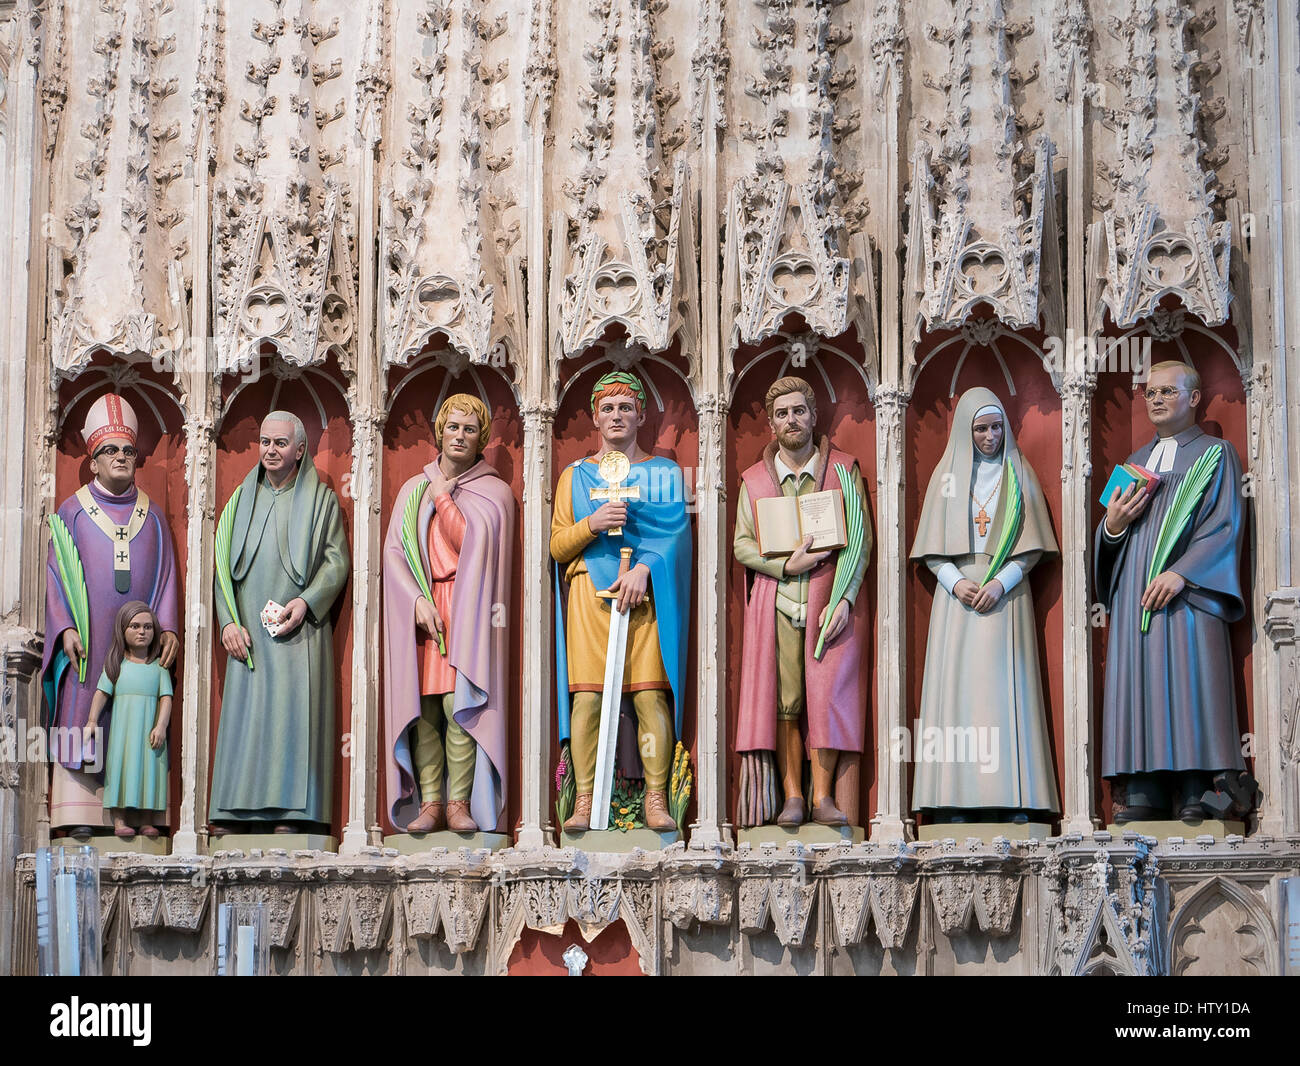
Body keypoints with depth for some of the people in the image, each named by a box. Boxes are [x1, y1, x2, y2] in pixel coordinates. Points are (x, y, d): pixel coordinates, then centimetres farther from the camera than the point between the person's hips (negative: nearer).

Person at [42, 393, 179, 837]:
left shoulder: (151, 514, 13)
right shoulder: (73, 511, 5)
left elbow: (166, 575, 12)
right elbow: (56, 574, 2)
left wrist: (167, 627, -1)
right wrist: (66, 627, -11)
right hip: (88, 641, -2)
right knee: (84, 716, -7)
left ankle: (134, 809, -1)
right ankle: (78, 812, -7)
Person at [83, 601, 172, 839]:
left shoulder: (159, 665, 7)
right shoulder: (116, 663, 7)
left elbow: (166, 697, -1)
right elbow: (102, 692, 3)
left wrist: (161, 726, -13)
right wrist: (92, 721, -8)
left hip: (150, 729, 1)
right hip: (122, 727, 0)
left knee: (149, 769, -3)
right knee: (122, 767, -6)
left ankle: (148, 820, 0)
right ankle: (119, 820, -7)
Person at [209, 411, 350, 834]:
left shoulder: (321, 499, 6)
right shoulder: (243, 497, 14)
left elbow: (337, 562, 1)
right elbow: (223, 565, 11)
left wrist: (305, 601, -15)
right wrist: (228, 621, -2)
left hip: (298, 630, -3)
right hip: (247, 630, 3)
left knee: (292, 715, -8)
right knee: (242, 716, -2)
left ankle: (288, 812, -8)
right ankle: (232, 813, -3)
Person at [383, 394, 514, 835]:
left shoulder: (494, 491, 8)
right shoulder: (414, 489, 15)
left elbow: (475, 543, -8)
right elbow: (394, 550, 4)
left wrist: (443, 497, -1)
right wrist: (417, 600, -10)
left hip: (468, 607, -3)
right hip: (420, 605, 3)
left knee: (458, 704, -14)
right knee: (423, 707, -5)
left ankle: (460, 803, -12)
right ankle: (430, 804, -4)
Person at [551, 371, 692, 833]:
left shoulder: (665, 472, 14)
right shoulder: (575, 476, 16)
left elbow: (675, 534, 1)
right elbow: (558, 546, 9)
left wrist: (642, 568, -16)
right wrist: (591, 525, -10)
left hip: (645, 592, -1)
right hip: (588, 593, 1)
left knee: (651, 694, -9)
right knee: (586, 695, -8)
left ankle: (656, 800, -6)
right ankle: (584, 802, -6)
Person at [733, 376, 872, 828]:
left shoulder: (844, 470, 6)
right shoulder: (755, 479, 11)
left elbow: (861, 540, 2)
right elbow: (741, 544, 7)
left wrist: (844, 598, -10)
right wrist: (786, 565, -10)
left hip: (830, 600, -1)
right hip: (776, 603, 1)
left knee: (827, 696, -9)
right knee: (784, 701, -4)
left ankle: (823, 796, -5)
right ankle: (791, 796, -1)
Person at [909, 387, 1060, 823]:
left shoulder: (1019, 474, 9)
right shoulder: (947, 474, 10)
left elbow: (1032, 543, 3)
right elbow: (933, 547, 7)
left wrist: (1001, 582, -11)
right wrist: (956, 582, -10)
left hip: (1006, 593, -1)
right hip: (958, 589, 1)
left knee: (1004, 684, -8)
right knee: (959, 682, -7)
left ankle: (1013, 795, -12)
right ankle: (957, 796, -10)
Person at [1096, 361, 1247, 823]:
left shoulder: (1216, 453, 7)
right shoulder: (1137, 461, 23)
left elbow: (1225, 524, -5)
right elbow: (1113, 539, 22)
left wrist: (1182, 572, -17)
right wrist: (1112, 524, -3)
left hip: (1186, 591, -5)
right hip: (1135, 592, 5)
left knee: (1188, 678, -12)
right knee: (1138, 681, -4)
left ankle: (1192, 791, -13)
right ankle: (1142, 790, -8)